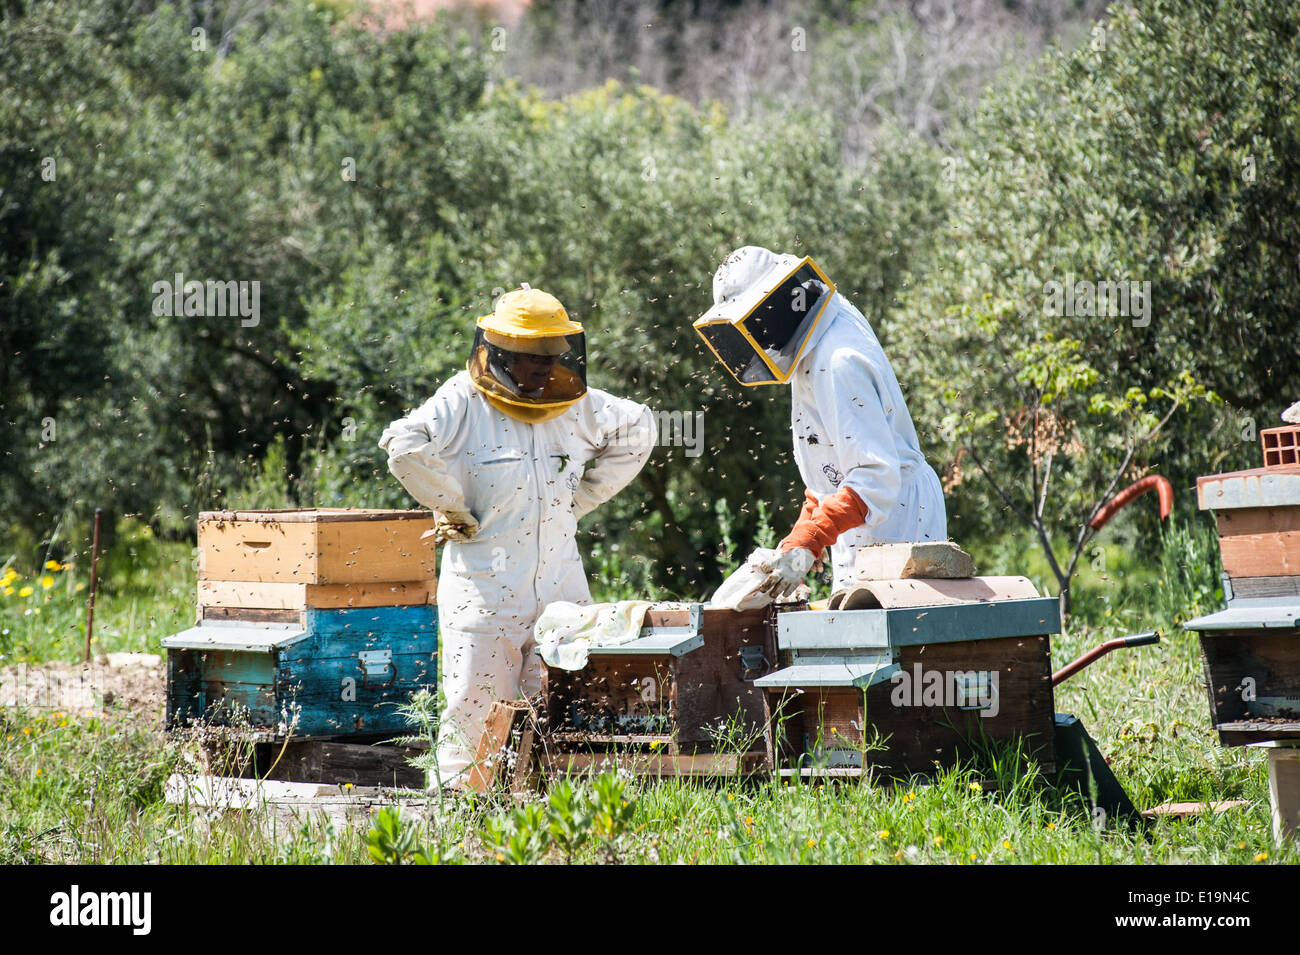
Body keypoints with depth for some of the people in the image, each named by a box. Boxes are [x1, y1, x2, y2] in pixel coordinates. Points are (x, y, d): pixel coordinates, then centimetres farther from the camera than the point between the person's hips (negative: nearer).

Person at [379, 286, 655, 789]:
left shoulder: (578, 407, 8)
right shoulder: (464, 403, -8)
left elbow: (636, 431, 23)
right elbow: (406, 446, -23)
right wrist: (456, 510, -15)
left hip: (560, 592, 5)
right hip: (484, 591, -4)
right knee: (476, 707, -4)